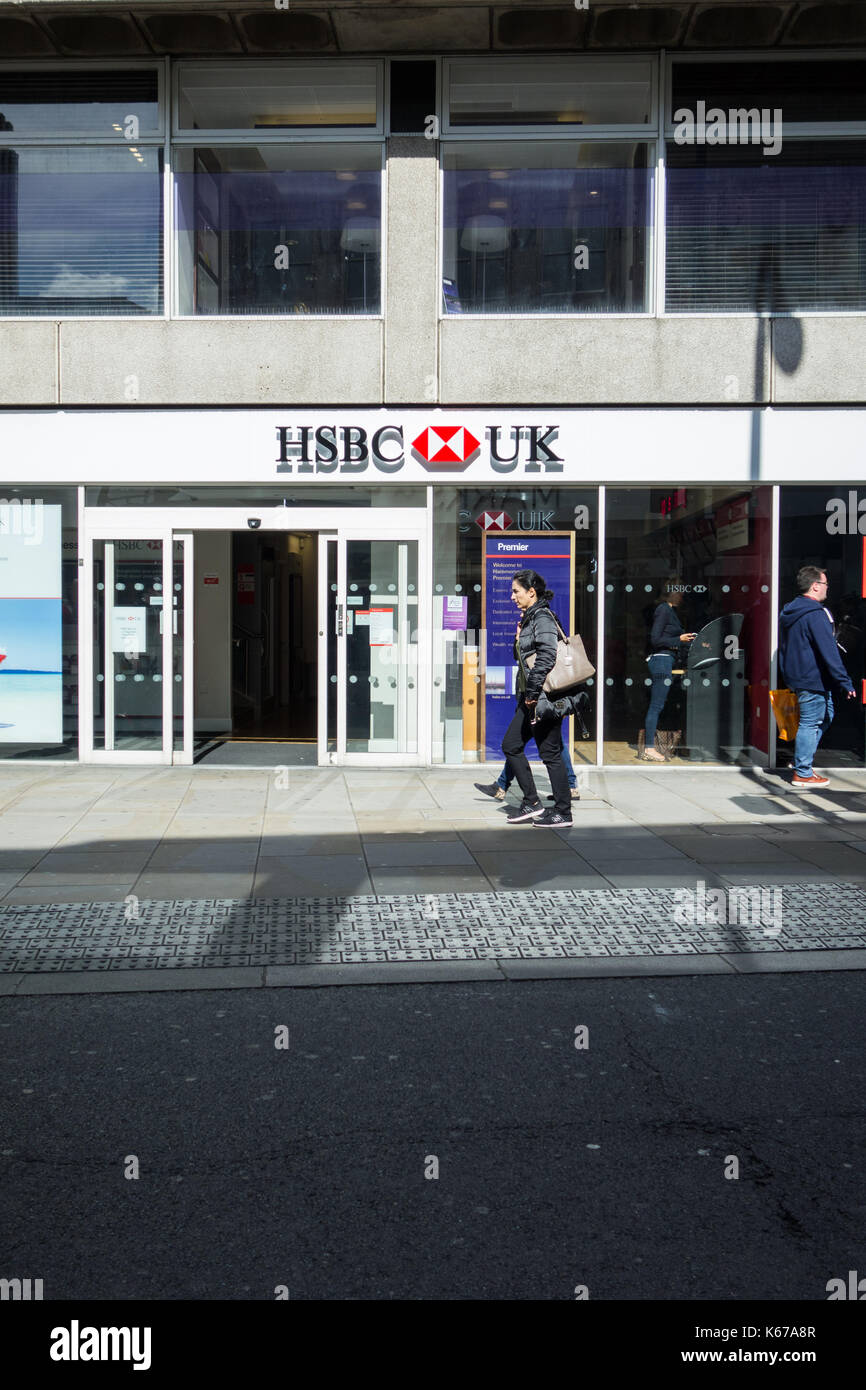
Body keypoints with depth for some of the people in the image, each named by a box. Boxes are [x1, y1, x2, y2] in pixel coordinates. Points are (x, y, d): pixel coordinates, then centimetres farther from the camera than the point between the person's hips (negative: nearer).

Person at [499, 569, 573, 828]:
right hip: (531, 697, 10)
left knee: (550, 753, -3)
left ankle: (563, 813, 6)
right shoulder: (529, 618, 16)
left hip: (545, 697, -10)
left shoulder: (543, 618, -13)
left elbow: (547, 657, -24)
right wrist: (518, 637, 7)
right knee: (511, 745, 12)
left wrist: (533, 692, -22)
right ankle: (531, 803, 19)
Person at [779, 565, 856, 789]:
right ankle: (802, 775, 4)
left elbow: (783, 649, 20)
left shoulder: (788, 612, 12)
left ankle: (803, 764, 20)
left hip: (796, 676, 10)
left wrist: (789, 676, 27)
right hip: (814, 680, -10)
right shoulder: (816, 614, -18)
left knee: (825, 716, 20)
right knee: (811, 723, -2)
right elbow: (828, 652, -21)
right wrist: (845, 682, -20)